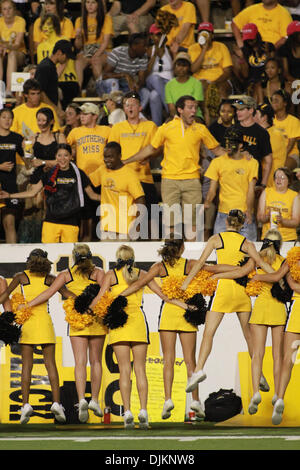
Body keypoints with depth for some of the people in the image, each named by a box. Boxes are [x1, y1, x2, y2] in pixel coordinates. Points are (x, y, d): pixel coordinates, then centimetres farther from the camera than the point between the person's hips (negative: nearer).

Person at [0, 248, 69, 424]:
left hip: (27, 322, -1)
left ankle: (26, 403, -12)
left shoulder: (21, 276, 5)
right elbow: (67, 294, 2)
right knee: (51, 363, 2)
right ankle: (56, 402, -9)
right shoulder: (50, 278, 7)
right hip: (45, 322, 1)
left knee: (27, 365, 0)